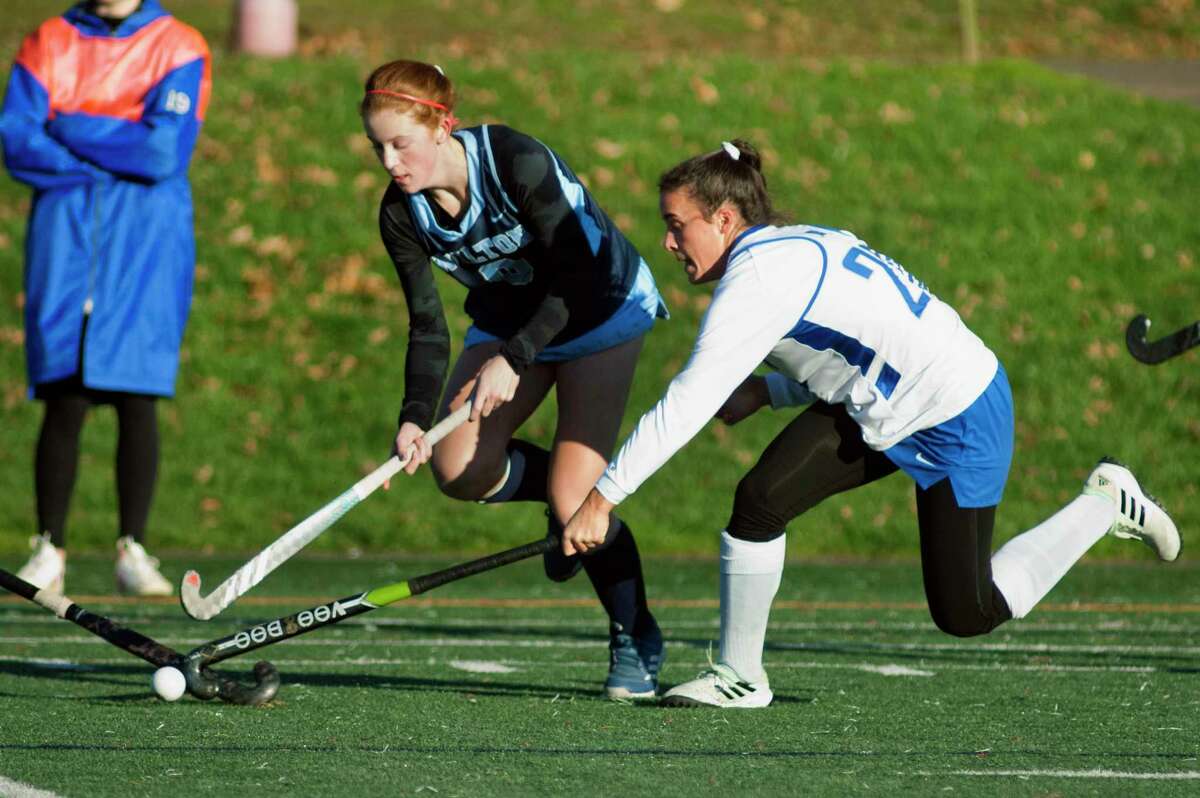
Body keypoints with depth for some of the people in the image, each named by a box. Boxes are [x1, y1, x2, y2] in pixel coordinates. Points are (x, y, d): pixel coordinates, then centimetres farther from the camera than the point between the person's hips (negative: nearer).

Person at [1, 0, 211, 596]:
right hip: (64, 240, 1)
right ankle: (49, 551, 2)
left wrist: (71, 128, -5)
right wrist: (124, 156, -10)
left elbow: (166, 152, -11)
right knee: (63, 400, -2)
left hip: (147, 248, -1)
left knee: (137, 399, -6)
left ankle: (132, 549, -1)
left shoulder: (180, 48, 4)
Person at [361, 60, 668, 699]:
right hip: (508, 319, 5)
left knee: (572, 495, -17)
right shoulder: (402, 215, -14)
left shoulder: (517, 162, -31)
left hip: (601, 308, -5)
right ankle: (568, 497, 14)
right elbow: (427, 326, -12)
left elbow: (576, 276, -28)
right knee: (457, 468, -16)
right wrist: (415, 418, -26)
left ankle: (637, 644, 3)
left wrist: (513, 359, -36)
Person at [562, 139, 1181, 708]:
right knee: (760, 498, -7)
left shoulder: (759, 276, -24)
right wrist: (763, 391, -1)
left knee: (966, 614, 2)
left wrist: (603, 497, -28)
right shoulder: (794, 248, 4)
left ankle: (1105, 505, 17)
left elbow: (689, 402, -29)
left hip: (959, 418, -9)